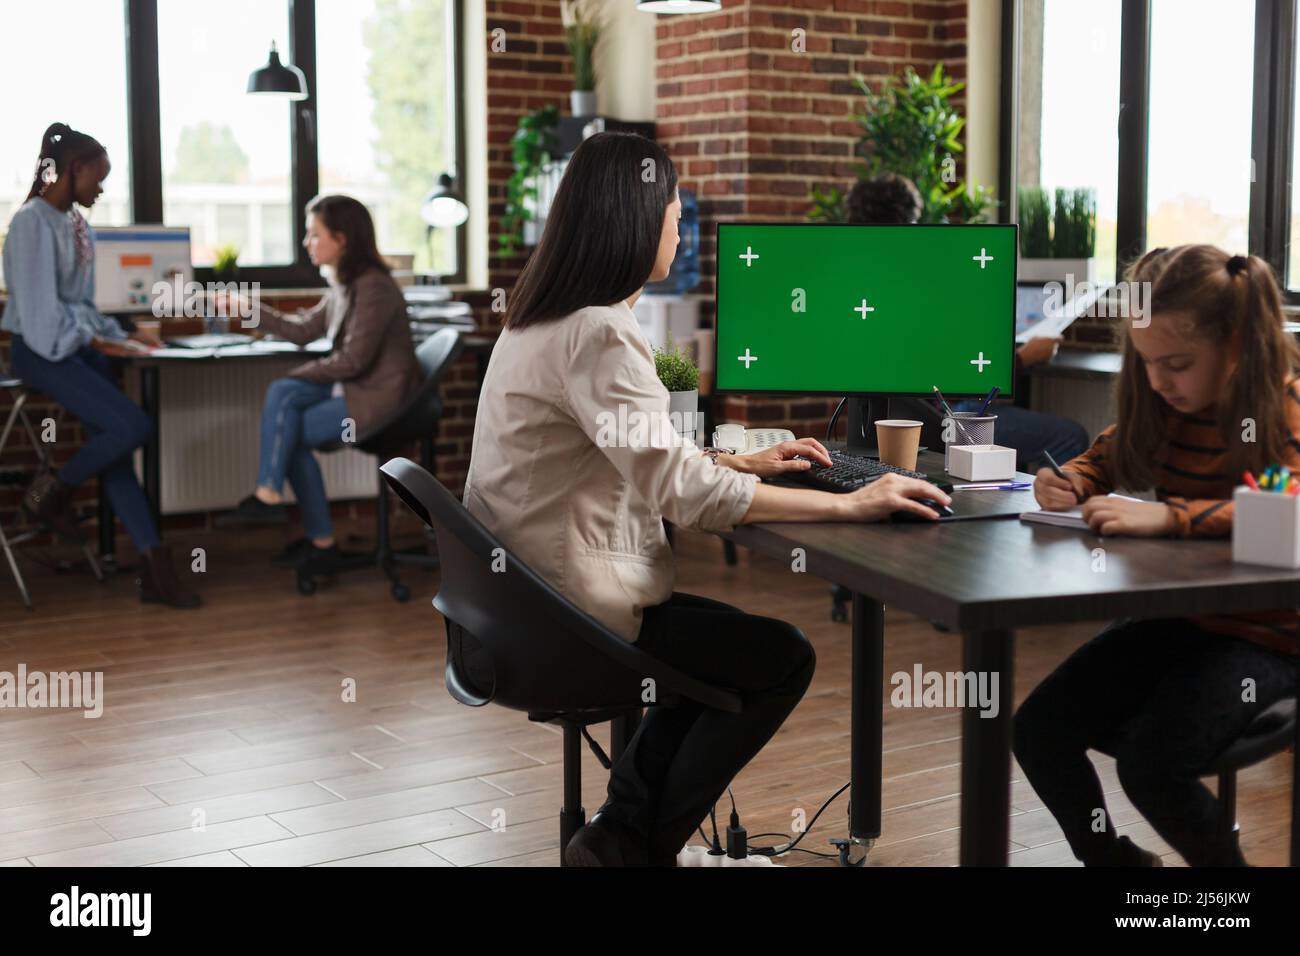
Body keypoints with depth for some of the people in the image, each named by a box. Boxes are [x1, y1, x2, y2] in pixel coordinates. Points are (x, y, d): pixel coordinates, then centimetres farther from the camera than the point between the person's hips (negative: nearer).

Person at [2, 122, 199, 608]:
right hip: (42, 351, -8)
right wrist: (94, 341, -15)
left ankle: (154, 567, -6)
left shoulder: (76, 222, 13)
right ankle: (52, 492, 3)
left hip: (80, 346, 8)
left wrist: (118, 334, 7)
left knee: (115, 450, -3)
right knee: (133, 426, -21)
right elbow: (41, 311, -17)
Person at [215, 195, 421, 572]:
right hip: (356, 389, 9)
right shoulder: (345, 285, 11)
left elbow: (354, 359, -21)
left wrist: (300, 374, -11)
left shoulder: (373, 287, -18)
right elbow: (304, 330, 15)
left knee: (288, 432, -15)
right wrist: (248, 309, 14)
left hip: (380, 399, -9)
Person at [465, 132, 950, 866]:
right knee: (783, 658, 3)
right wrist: (849, 505, -26)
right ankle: (644, 845, 13)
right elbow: (682, 490, -30)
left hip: (529, 597, 10)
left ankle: (624, 831, 22)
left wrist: (740, 462, 11)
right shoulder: (599, 335, -23)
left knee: (730, 638, 25)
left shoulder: (545, 318, 8)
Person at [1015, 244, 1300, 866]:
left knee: (1152, 765, -26)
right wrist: (1069, 481, -8)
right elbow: (1107, 459, 16)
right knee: (1038, 731, -6)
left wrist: (1166, 517, -44)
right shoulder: (1164, 402, 1)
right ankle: (1113, 859, 21)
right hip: (1176, 618, 7)